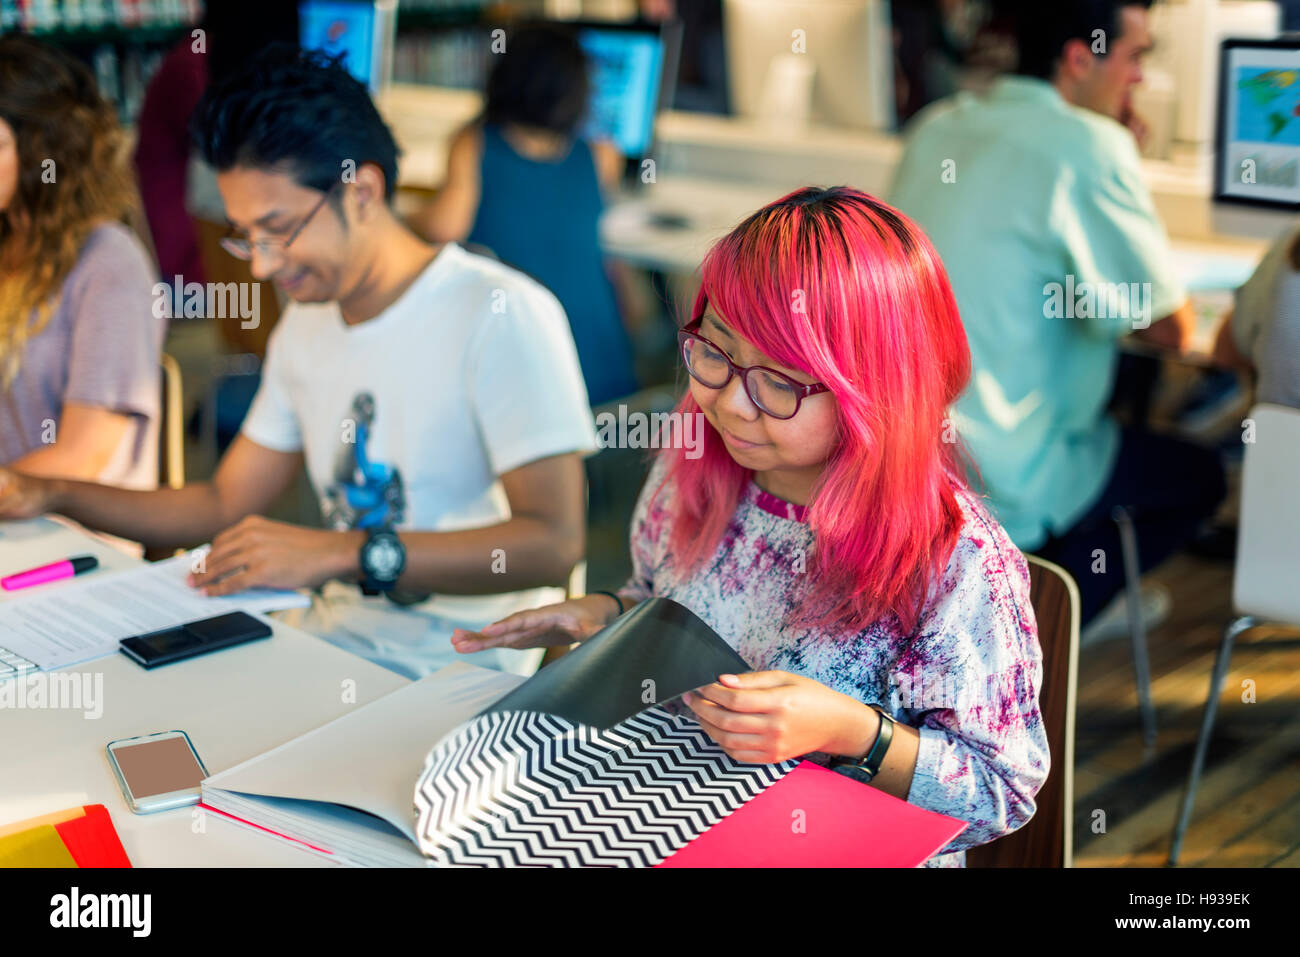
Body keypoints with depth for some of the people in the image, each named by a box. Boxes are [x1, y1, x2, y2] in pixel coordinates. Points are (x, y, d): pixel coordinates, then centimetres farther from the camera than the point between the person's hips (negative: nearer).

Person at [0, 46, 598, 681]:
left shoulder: (503, 316, -13)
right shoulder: (306, 325, 15)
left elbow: (552, 543, -21)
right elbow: (226, 505, 21)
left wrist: (342, 554, -27)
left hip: (454, 679, -7)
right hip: (329, 643, 8)